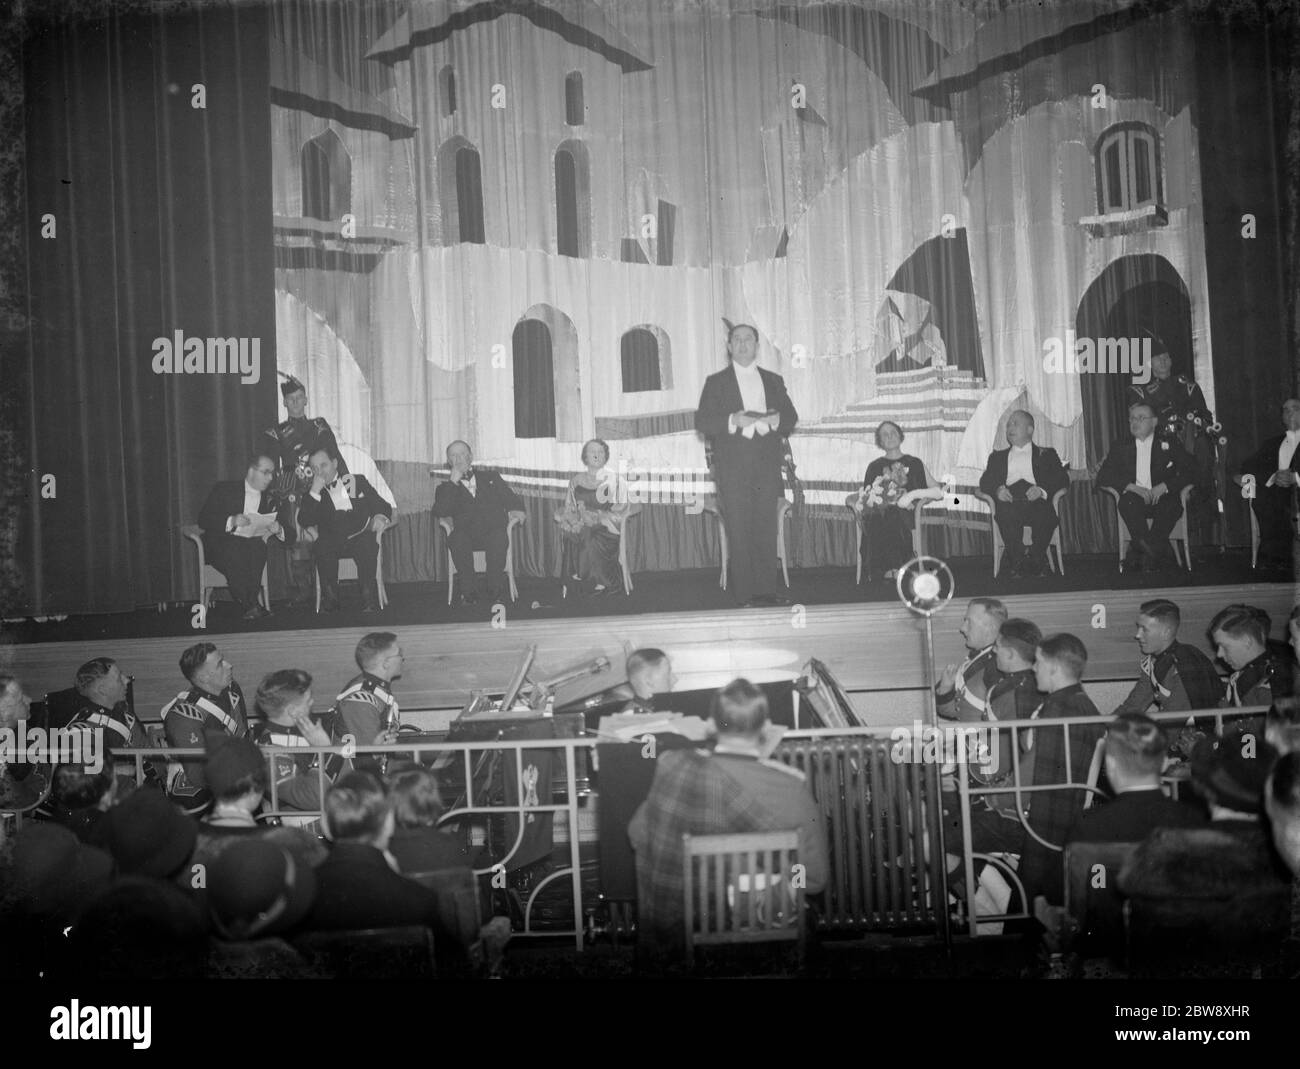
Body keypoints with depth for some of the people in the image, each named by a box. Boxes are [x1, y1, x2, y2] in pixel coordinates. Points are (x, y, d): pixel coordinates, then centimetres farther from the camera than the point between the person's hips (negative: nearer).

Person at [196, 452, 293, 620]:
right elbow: (203, 519, -1)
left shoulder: (273, 499, 18)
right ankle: (249, 606, -37)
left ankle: (249, 603, -37)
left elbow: (289, 533, 11)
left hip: (254, 545, 2)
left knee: (258, 547, -35)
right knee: (233, 550, -37)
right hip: (221, 548, -2)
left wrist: (278, 529, -13)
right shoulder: (225, 490, 11)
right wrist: (231, 521, -18)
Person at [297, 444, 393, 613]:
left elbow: (383, 506, 14)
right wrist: (315, 491, -7)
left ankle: (369, 602, -31)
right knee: (323, 545, -33)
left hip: (360, 537, 0)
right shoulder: (311, 493, 16)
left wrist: (380, 517, -9)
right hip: (331, 541, 0)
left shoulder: (357, 481, 18)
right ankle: (330, 601, -28)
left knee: (367, 545, -34)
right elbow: (304, 521, 0)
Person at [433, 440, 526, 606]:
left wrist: (517, 510, -6)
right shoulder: (446, 488, 20)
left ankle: (493, 585, -15)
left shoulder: (491, 478, 26)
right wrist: (454, 482, 0)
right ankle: (467, 591, -24)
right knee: (457, 540, -35)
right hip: (466, 534, 0)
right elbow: (440, 511, 0)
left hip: (493, 531, 0)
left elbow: (511, 499, 18)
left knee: (499, 538, -34)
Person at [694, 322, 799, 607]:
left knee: (766, 530, -2)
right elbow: (702, 421, 1)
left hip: (767, 465, 2)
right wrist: (733, 421, -15)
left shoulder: (773, 380, 19)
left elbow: (792, 417, 15)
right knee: (740, 533, -6)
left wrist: (777, 419, -8)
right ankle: (744, 595, -4)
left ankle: (766, 591, 2)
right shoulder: (716, 382, 10)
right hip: (733, 468, -2)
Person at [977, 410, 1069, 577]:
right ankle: (1018, 562, -34)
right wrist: (997, 489, -9)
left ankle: (1036, 561, -30)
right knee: (1006, 512, -36)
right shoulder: (998, 456, 32)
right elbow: (985, 481, 17)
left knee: (1045, 513, -36)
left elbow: (1063, 479, 10)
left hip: (1036, 500, 0)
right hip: (1009, 499, 0)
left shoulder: (1046, 454, 27)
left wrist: (1042, 490, -12)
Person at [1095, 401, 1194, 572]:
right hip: (1135, 499, 0)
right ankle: (1155, 553, -40)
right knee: (1128, 502, -35)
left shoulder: (1169, 446, 14)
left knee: (1173, 505, -35)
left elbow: (1189, 473, 4)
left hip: (1161, 499, 0)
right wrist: (1132, 487, -11)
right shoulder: (1120, 447, 16)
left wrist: (1164, 486, -14)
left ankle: (1139, 551, -35)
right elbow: (1102, 477, 5)